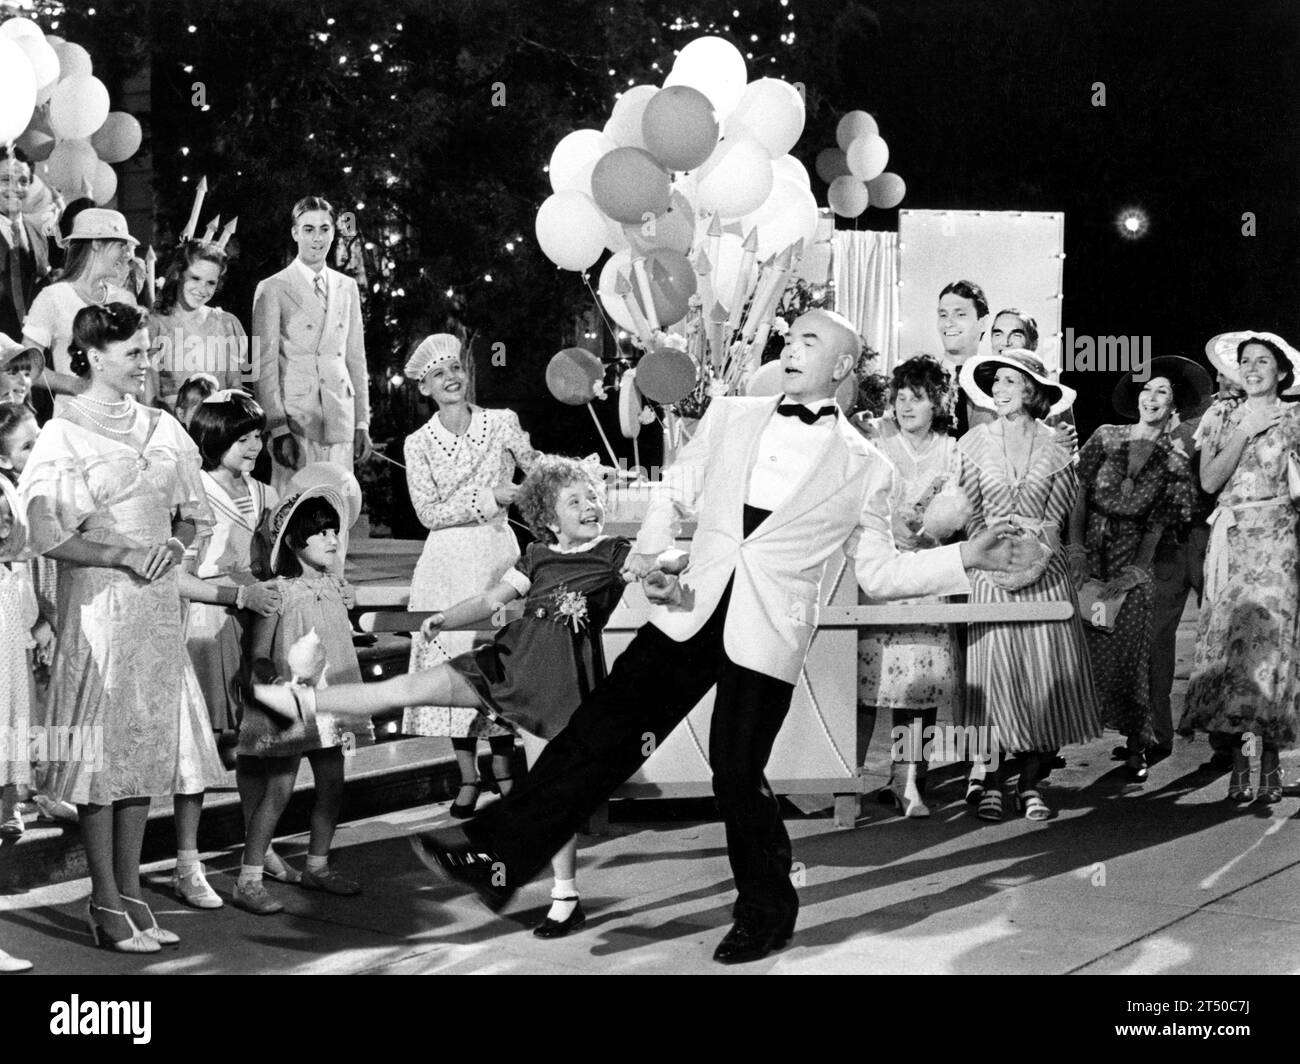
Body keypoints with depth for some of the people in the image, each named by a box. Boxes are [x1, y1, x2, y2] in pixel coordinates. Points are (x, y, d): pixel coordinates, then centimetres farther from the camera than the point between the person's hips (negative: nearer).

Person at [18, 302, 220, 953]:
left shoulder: (163, 429, 11)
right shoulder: (64, 435, -6)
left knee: (149, 741, 8)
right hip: (96, 601, -6)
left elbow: (193, 513, 17)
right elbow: (47, 537, -12)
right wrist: (124, 554, -17)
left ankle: (132, 892, 16)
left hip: (158, 603, 6)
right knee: (102, 744, -3)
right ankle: (105, 902, 5)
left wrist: (173, 546, -3)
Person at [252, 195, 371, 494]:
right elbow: (264, 365, -4)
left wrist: (362, 423, 11)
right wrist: (278, 429, -11)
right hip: (294, 420, -4)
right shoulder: (272, 289, 0)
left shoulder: (347, 287, 15)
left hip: (340, 423, 4)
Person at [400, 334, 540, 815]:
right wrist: (490, 497, -12)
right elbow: (429, 513, -5)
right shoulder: (418, 443, 2)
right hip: (448, 562, 0)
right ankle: (468, 778, 10)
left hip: (497, 551, 0)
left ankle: (503, 774, 10)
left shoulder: (502, 422, 2)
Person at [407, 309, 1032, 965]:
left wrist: (966, 558, -1)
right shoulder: (730, 417, 13)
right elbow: (674, 493, 21)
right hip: (692, 610, 3)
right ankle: (497, 856, 2)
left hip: (767, 634, -3)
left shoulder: (864, 468, 5)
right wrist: (648, 548, 2)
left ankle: (766, 915, 18)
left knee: (736, 771, -6)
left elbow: (878, 573, 9)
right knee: (602, 728, -3)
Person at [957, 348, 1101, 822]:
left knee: (1045, 675, -2)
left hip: (1044, 572, 1)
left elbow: (1056, 517, 4)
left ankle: (1031, 785, 5)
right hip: (989, 572, 0)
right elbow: (969, 514, 4)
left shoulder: (1053, 447, 5)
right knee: (995, 674, -4)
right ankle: (991, 783, 4)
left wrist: (1034, 555, -10)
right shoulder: (975, 444, 5)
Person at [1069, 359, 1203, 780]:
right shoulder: (1106, 437, 3)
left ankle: (1136, 747, 11)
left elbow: (1158, 525, -3)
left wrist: (1127, 577, -11)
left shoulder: (1176, 461, 0)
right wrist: (1076, 548, -9)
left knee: (1127, 654, 0)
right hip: (1087, 556, 1)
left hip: (1132, 563, -1)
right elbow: (1081, 495, 2)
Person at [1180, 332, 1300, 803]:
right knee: (1224, 638, -6)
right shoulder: (1222, 415, 12)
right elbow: (1209, 480, 1)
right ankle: (1237, 762, -4)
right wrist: (1246, 432, -3)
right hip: (1228, 536, 3)